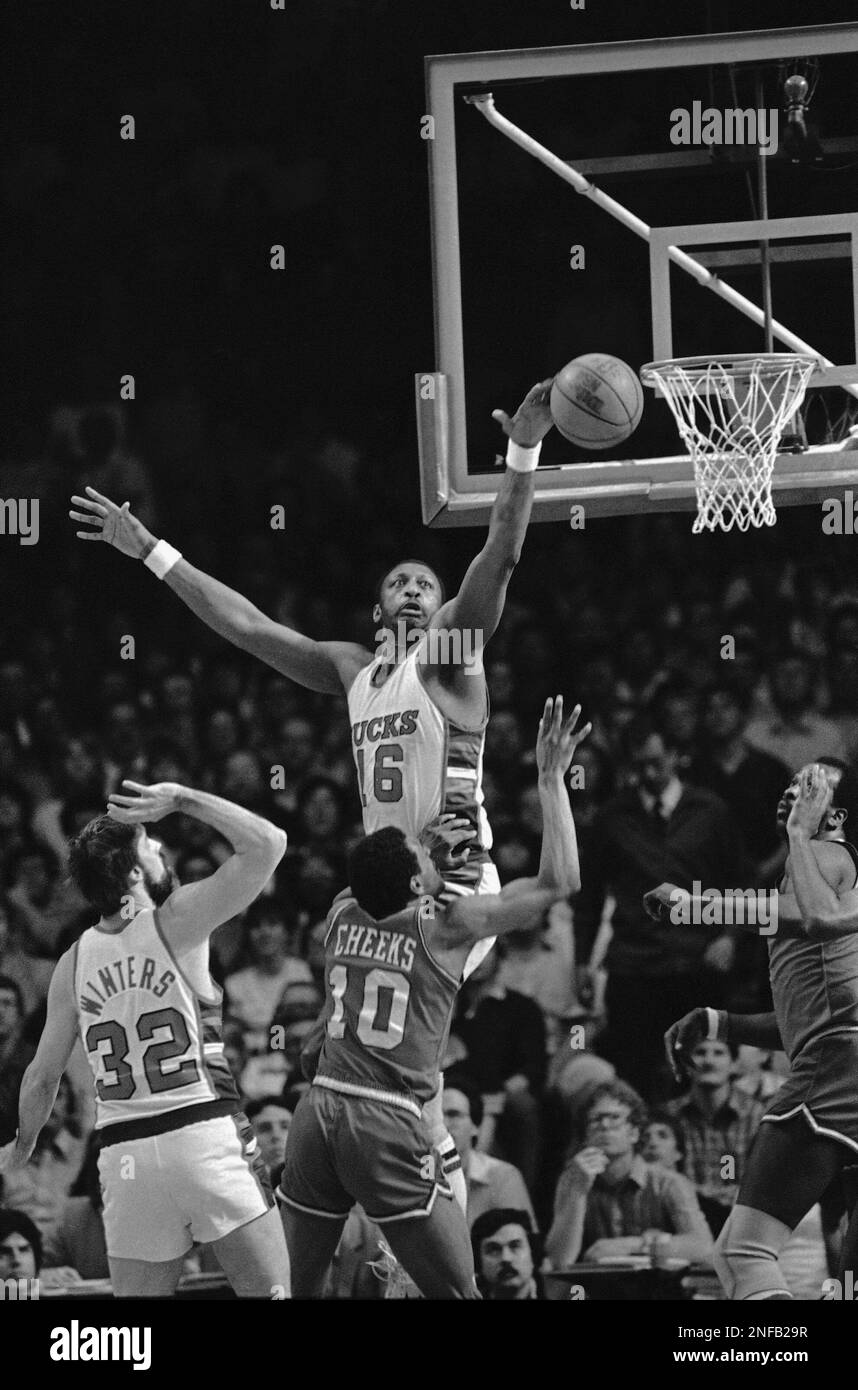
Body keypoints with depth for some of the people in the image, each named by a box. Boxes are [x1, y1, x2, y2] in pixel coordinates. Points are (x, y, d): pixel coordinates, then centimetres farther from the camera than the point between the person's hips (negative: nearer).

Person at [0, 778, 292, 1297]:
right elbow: (267, 843, -9)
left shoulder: (74, 963, 9)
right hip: (206, 1133, -4)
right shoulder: (176, 922, -5)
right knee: (268, 1292, 2)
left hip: (125, 1152, 4)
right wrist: (182, 799, -2)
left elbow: (42, 1077, 14)